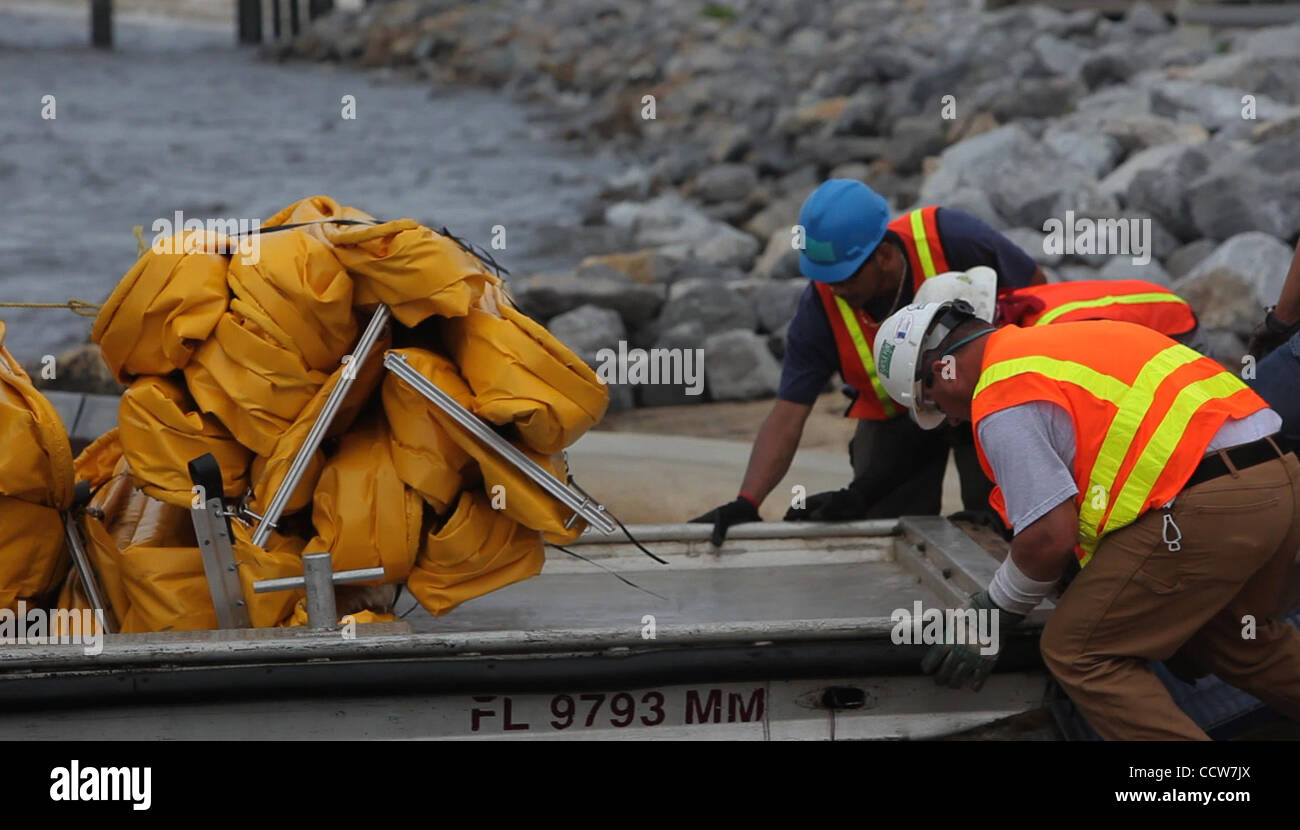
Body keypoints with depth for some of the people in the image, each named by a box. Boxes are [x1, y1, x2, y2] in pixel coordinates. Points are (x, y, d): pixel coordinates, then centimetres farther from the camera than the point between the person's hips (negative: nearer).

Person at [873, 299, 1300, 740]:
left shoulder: (1001, 400, -6)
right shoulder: (1065, 342, 24)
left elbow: (1051, 537, -11)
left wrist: (992, 615, 6)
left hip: (1207, 507, -10)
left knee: (1078, 654, 1)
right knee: (1234, 639, 31)